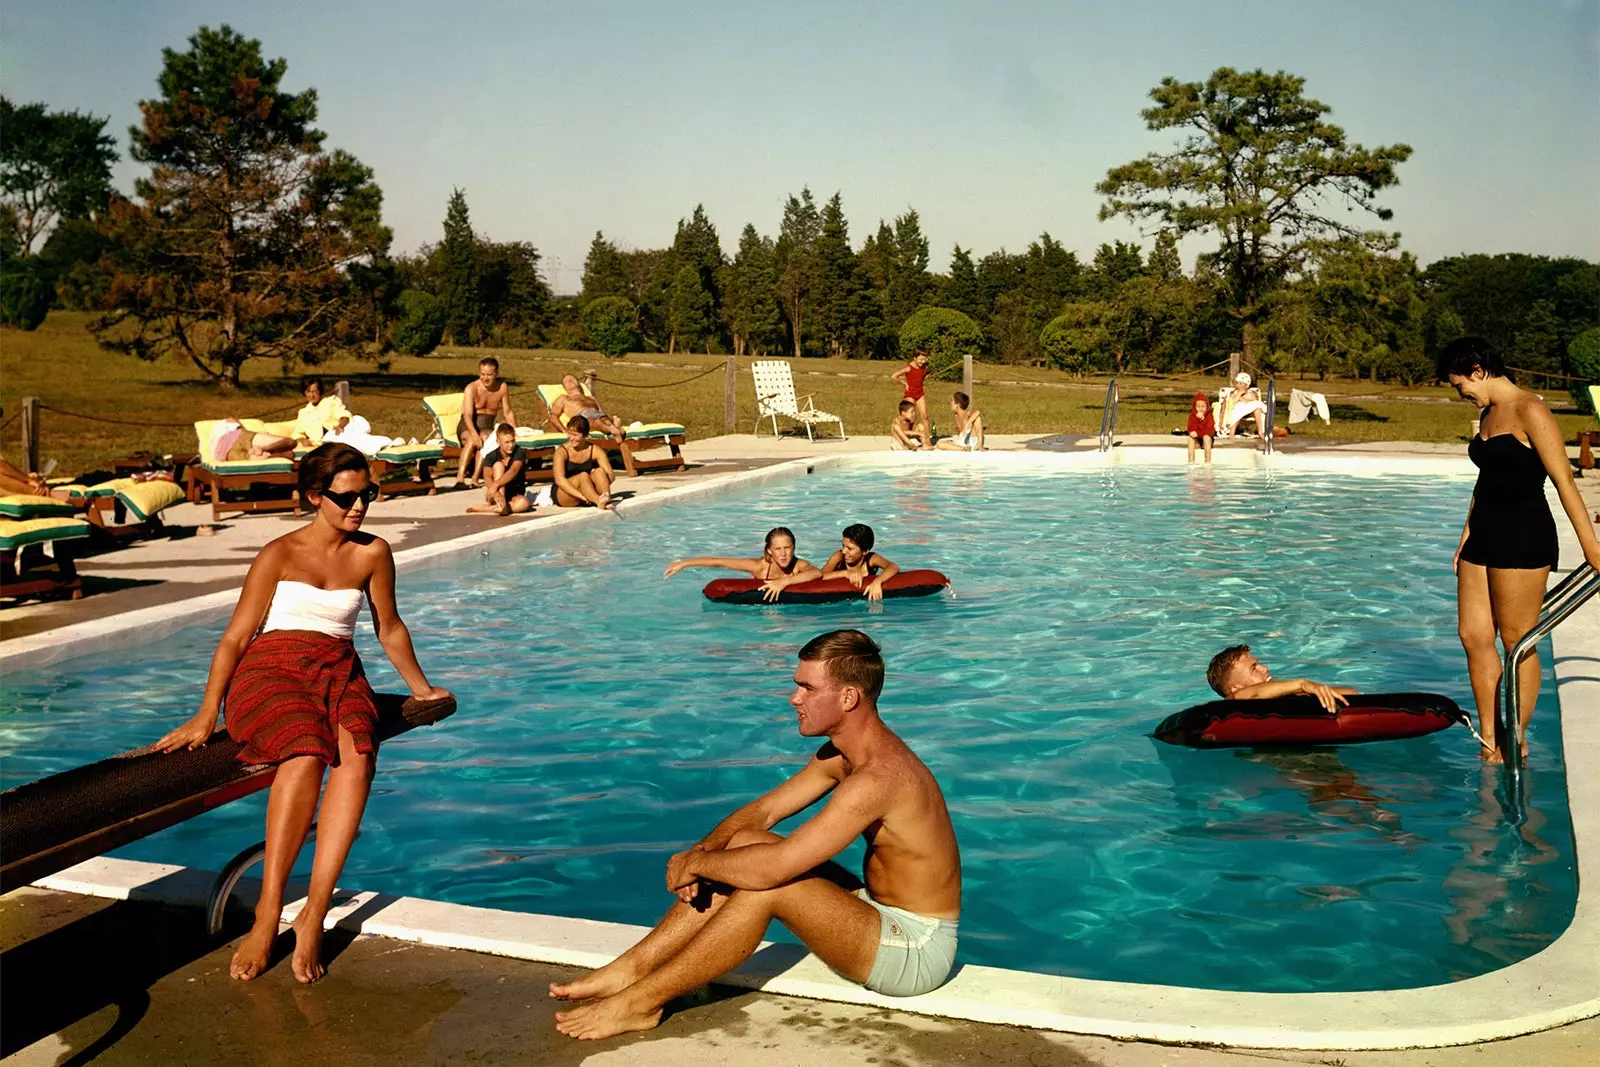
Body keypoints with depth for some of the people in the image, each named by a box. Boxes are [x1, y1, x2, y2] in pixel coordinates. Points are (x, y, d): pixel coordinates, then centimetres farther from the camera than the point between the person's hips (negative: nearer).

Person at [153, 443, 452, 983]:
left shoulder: (373, 554, 13)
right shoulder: (279, 555, 6)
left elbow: (390, 629, 27)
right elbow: (235, 637, 3)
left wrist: (422, 688, 34)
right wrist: (206, 715, -9)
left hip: (339, 674, 3)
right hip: (271, 671, -2)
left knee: (358, 755, -34)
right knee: (306, 755, -37)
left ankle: (313, 914, -35)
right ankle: (268, 916, -28)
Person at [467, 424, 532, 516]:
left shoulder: (520, 452, -9)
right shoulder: (491, 457, -8)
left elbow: (513, 471, -28)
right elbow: (487, 478, -26)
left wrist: (496, 485, -45)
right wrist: (496, 492, -48)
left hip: (515, 495, 0)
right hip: (499, 494, 0)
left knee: (524, 503, -37)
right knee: (498, 465, -25)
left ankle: (485, 508, -34)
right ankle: (501, 504, -42)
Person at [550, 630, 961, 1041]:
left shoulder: (877, 776, -29)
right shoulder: (842, 754, 3)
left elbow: (772, 868, -32)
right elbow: (763, 810, 8)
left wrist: (696, 862, -16)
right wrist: (702, 850, -10)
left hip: (917, 950, -9)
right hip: (880, 914, 9)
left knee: (766, 884, -26)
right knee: (745, 843, -1)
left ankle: (640, 1003, -11)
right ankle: (631, 969, 1)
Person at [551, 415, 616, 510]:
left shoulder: (595, 450, -1)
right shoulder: (562, 451, -10)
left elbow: (611, 475, -7)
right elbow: (559, 479, -24)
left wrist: (601, 486, -29)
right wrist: (581, 495, -35)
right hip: (563, 495, -3)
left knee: (600, 471, -22)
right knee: (583, 476, -30)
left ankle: (607, 501, -45)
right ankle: (599, 502, -55)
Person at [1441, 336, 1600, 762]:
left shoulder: (1529, 411, -12)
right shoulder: (1487, 415, 14)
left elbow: (1564, 482, -14)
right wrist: (1466, 536, 23)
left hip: (1523, 536, -9)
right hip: (1485, 535, 9)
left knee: (1518, 642, 1)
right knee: (1473, 635, 8)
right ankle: (1489, 739, 17)